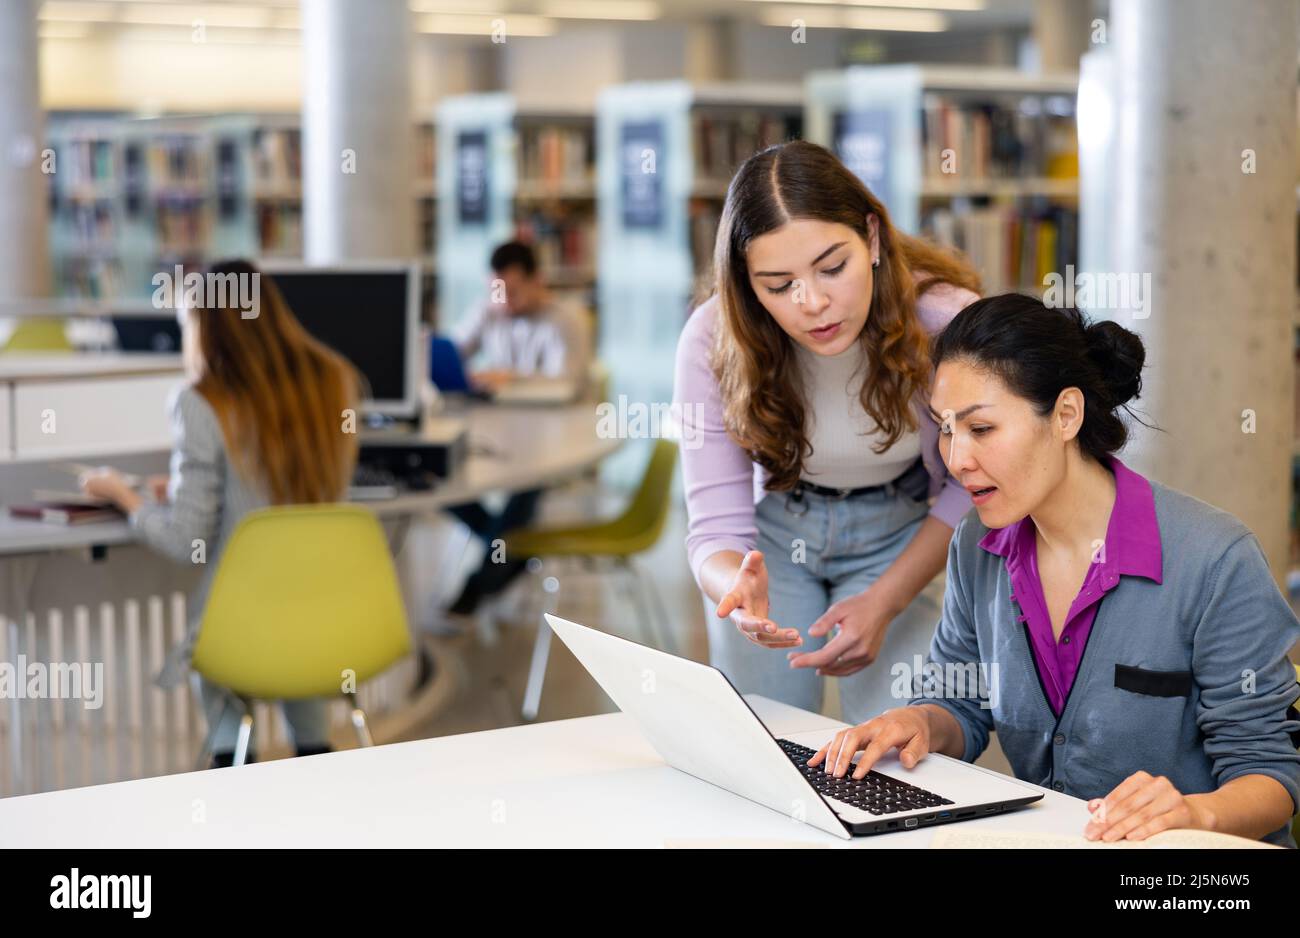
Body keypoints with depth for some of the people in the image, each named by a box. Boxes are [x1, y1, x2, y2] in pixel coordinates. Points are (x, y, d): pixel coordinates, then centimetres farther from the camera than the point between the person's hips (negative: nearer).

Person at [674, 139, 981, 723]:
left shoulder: (949, 324, -29)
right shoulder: (713, 343, -27)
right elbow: (716, 524, -24)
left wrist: (884, 602, -22)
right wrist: (736, 588, -48)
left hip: (900, 530, -1)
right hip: (771, 528, 1)